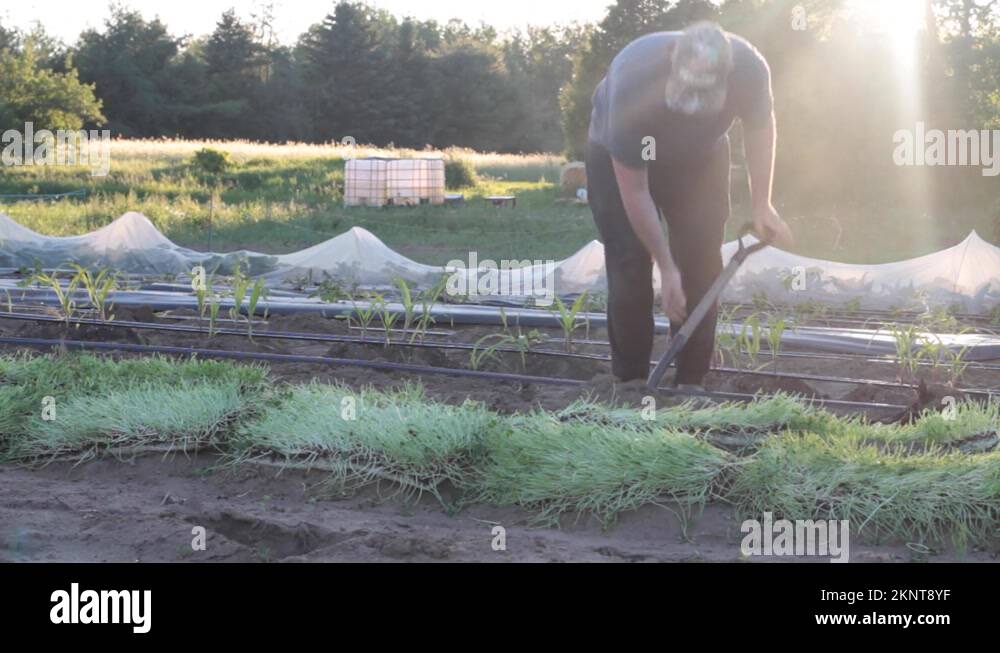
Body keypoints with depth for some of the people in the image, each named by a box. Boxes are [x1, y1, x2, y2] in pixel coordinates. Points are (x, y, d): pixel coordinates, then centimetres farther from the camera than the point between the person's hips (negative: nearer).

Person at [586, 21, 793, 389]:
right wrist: (666, 267, -28)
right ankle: (630, 382, 1)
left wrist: (762, 204, -16)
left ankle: (691, 382, 2)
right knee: (629, 265, -10)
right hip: (620, 157, -3)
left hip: (700, 156, 3)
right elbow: (634, 191, -32)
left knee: (702, 263, -6)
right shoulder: (633, 84, -42)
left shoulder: (749, 68, -34)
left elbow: (759, 125, -9)